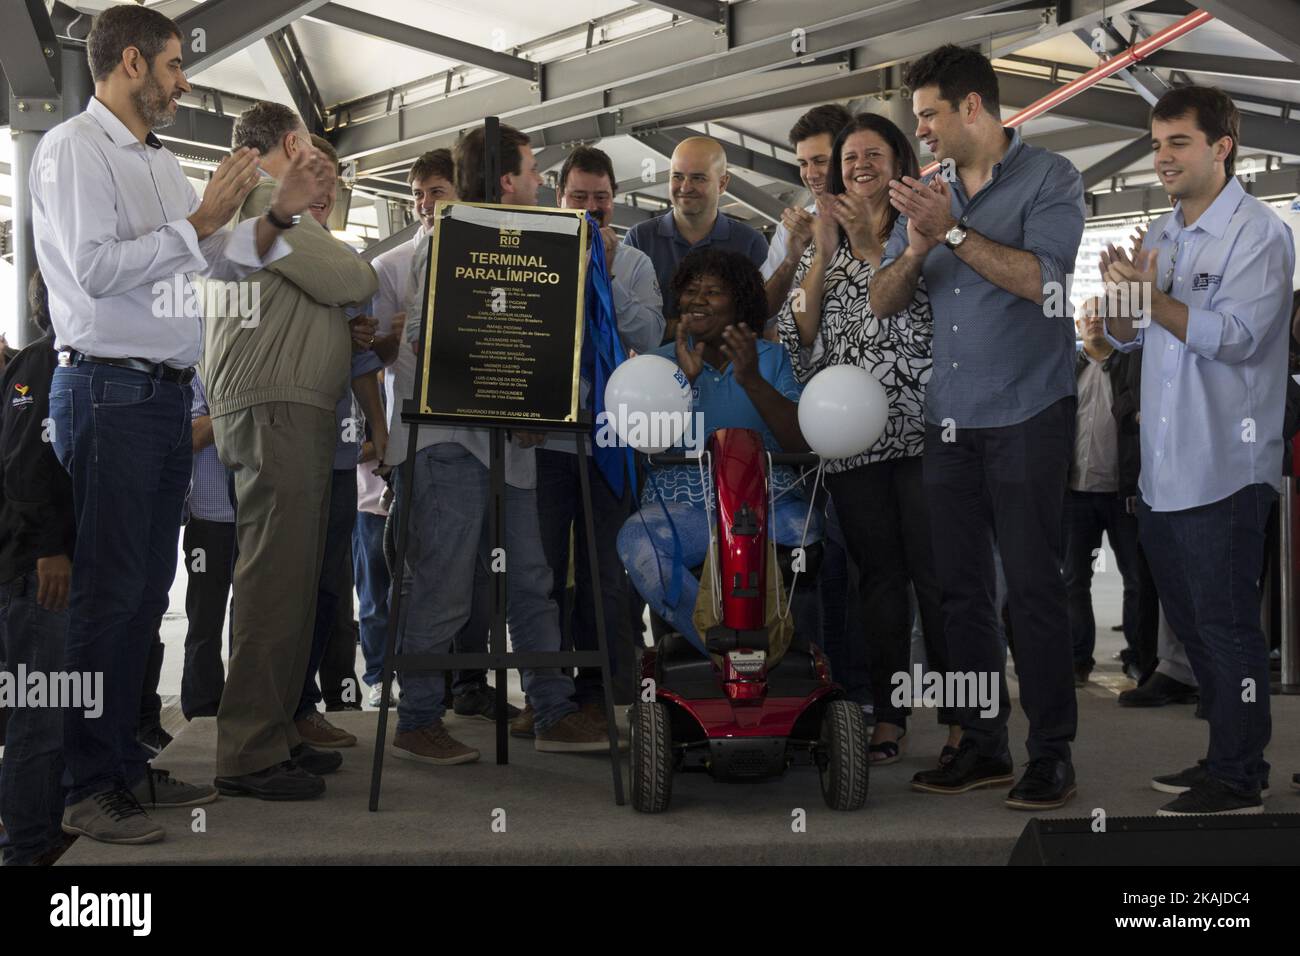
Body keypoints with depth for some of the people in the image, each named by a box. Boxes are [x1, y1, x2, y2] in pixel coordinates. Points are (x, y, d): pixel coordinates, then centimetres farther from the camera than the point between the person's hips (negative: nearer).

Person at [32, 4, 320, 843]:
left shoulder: (162, 162, 18)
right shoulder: (73, 149, -6)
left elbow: (222, 261, 20)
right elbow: (95, 270, -18)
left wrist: (279, 214, 7)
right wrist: (200, 221, -16)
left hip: (168, 391, 8)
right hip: (109, 389, -8)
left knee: (148, 588, 11)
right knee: (108, 590, -6)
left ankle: (127, 764, 20)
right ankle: (87, 788, 2)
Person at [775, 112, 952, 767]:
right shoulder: (822, 245, 17)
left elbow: (920, 313, -7)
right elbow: (798, 334, 6)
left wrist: (871, 242, -7)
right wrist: (824, 254, -2)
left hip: (920, 428, -3)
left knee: (937, 574, -6)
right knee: (878, 576, 7)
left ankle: (960, 718, 2)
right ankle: (887, 716, 13)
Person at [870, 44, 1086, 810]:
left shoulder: (1050, 179, -3)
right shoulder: (929, 190, 12)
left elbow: (1042, 279, -18)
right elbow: (884, 302, 8)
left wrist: (953, 230, -19)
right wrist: (916, 246, -11)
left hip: (1027, 417, -5)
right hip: (950, 422, 6)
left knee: (1033, 588, -2)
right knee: (962, 589, 8)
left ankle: (1052, 754, 9)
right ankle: (983, 746, 19)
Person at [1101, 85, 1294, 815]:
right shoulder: (1163, 234, 13)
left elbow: (1235, 337, -20)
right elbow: (1126, 337, 13)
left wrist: (1154, 298, -23)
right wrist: (1119, 292, -7)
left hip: (1225, 471, -8)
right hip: (1165, 469, 8)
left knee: (1227, 625, 0)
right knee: (1192, 622, 16)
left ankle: (1239, 781, 11)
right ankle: (1225, 757, 30)